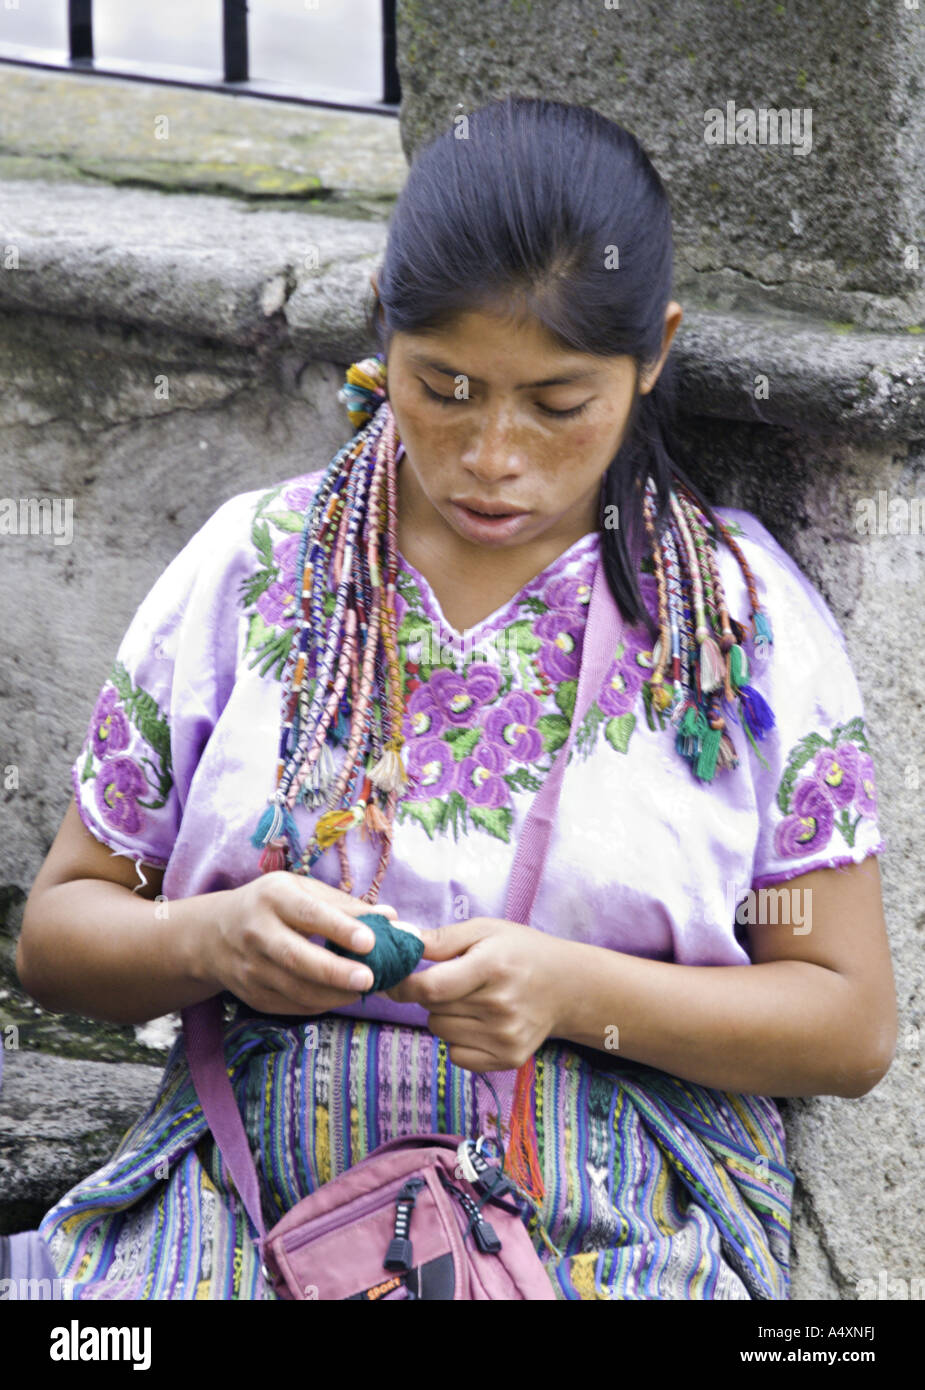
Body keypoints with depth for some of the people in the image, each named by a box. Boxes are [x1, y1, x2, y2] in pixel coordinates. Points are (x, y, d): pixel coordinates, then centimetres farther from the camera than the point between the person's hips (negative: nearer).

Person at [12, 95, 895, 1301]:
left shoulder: (748, 614, 3)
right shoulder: (248, 567, 7)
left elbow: (852, 1027, 3)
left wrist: (579, 995, -14)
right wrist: (210, 940, -13)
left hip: (615, 1232, -1)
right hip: (246, 1192, 1)